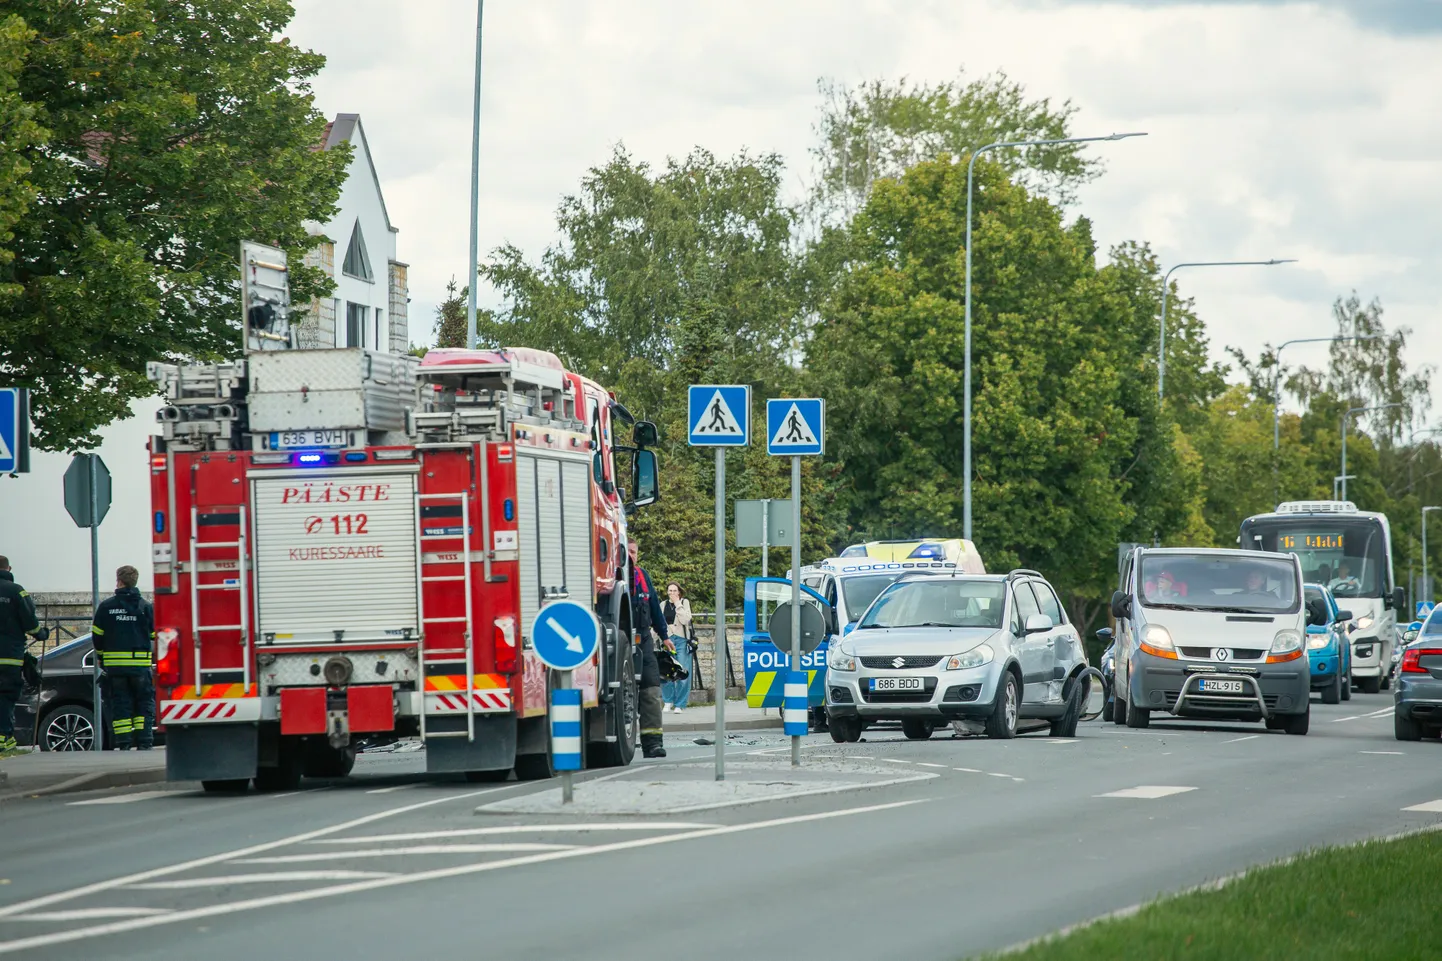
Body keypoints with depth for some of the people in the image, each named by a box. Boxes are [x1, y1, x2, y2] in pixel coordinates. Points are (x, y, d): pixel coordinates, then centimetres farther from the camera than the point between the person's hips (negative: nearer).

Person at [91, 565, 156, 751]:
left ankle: (123, 744, -2)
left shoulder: (106, 606, 0)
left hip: (114, 665, 0)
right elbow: (154, 634, 2)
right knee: (144, 703, 7)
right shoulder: (146, 607, -1)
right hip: (141, 664, 0)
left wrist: (101, 656, 19)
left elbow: (97, 635, 3)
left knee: (120, 706, 4)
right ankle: (144, 742, -1)